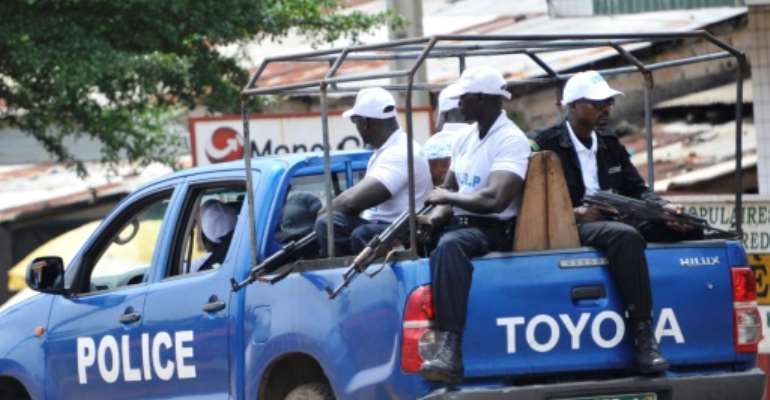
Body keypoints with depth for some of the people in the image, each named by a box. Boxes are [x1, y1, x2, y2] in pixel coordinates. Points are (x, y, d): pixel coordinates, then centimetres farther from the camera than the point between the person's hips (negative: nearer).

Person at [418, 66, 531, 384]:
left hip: (494, 231, -10)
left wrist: (447, 197, -11)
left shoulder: (511, 140, -11)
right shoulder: (466, 138, 17)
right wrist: (435, 217, -1)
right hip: (459, 224, 10)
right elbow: (448, 188, 21)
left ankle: (450, 352, -49)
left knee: (448, 247, -39)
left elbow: (494, 200, -23)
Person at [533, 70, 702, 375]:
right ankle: (643, 336, -40)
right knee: (626, 236, -37)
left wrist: (665, 209, -5)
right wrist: (574, 213, -24)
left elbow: (636, 189, 15)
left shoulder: (609, 144, 19)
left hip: (614, 221, 8)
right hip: (572, 229, -8)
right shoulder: (547, 144, -2)